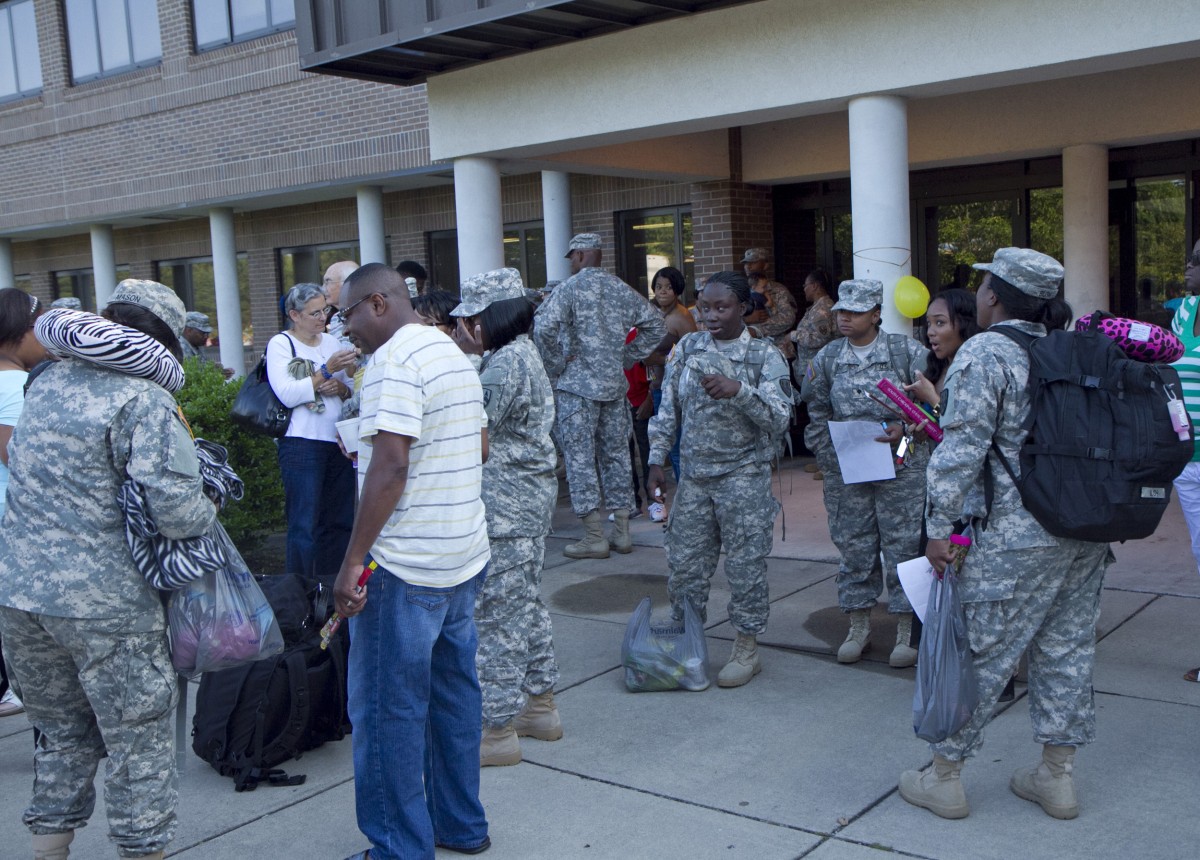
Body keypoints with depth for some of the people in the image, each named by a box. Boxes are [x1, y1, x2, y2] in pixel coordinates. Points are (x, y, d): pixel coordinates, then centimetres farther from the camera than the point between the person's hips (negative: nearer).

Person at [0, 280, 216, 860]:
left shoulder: (47, 382, 9)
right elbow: (176, 507, -22)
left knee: (62, 734, 21)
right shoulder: (145, 401, -14)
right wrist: (208, 512, -2)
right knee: (139, 744, 8)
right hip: (105, 602, -7)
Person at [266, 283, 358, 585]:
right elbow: (286, 394, -15)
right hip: (302, 444, -6)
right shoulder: (280, 343, -3)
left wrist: (340, 387, -7)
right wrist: (327, 370, -18)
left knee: (340, 520, 11)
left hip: (338, 442, 6)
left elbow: (352, 389, 15)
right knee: (304, 525, -4)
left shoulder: (331, 341, 14)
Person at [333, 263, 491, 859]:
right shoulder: (454, 355, 14)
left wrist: (352, 560, -20)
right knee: (453, 691, 17)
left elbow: (391, 463, -23)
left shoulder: (395, 361, -15)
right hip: (465, 558, 9)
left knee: (388, 708, 1)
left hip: (405, 564, -9)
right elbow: (481, 448, 20)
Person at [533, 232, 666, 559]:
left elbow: (543, 327, -23)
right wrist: (627, 358, 14)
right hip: (615, 384, 6)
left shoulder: (570, 288, -9)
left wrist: (555, 366, -10)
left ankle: (594, 538, -1)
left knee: (580, 458, -1)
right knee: (616, 454, 11)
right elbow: (655, 325, 15)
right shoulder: (620, 289, 9)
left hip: (577, 385, -6)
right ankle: (622, 532, 15)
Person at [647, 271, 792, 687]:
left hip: (744, 477, -4)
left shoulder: (764, 355, -6)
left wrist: (738, 391, -28)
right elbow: (668, 407, 10)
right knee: (684, 563, 9)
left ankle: (747, 649, 19)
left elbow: (779, 418, -14)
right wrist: (657, 459, 6)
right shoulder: (688, 348, 5)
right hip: (693, 476, 4)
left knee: (745, 564, 3)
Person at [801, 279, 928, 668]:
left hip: (901, 469, -3)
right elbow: (816, 412, 14)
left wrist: (905, 427, -16)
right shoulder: (827, 357, 6)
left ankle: (907, 631, 14)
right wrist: (828, 456, 4)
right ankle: (859, 626, 23)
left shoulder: (907, 351, -3)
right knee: (853, 546, 9)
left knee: (903, 544, 1)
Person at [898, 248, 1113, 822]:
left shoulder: (984, 354, -10)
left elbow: (962, 447, -16)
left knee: (978, 653, 3)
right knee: (1067, 652, 14)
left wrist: (940, 526, -12)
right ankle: (1057, 778, 24)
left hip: (1014, 538, -7)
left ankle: (944, 778, 13)